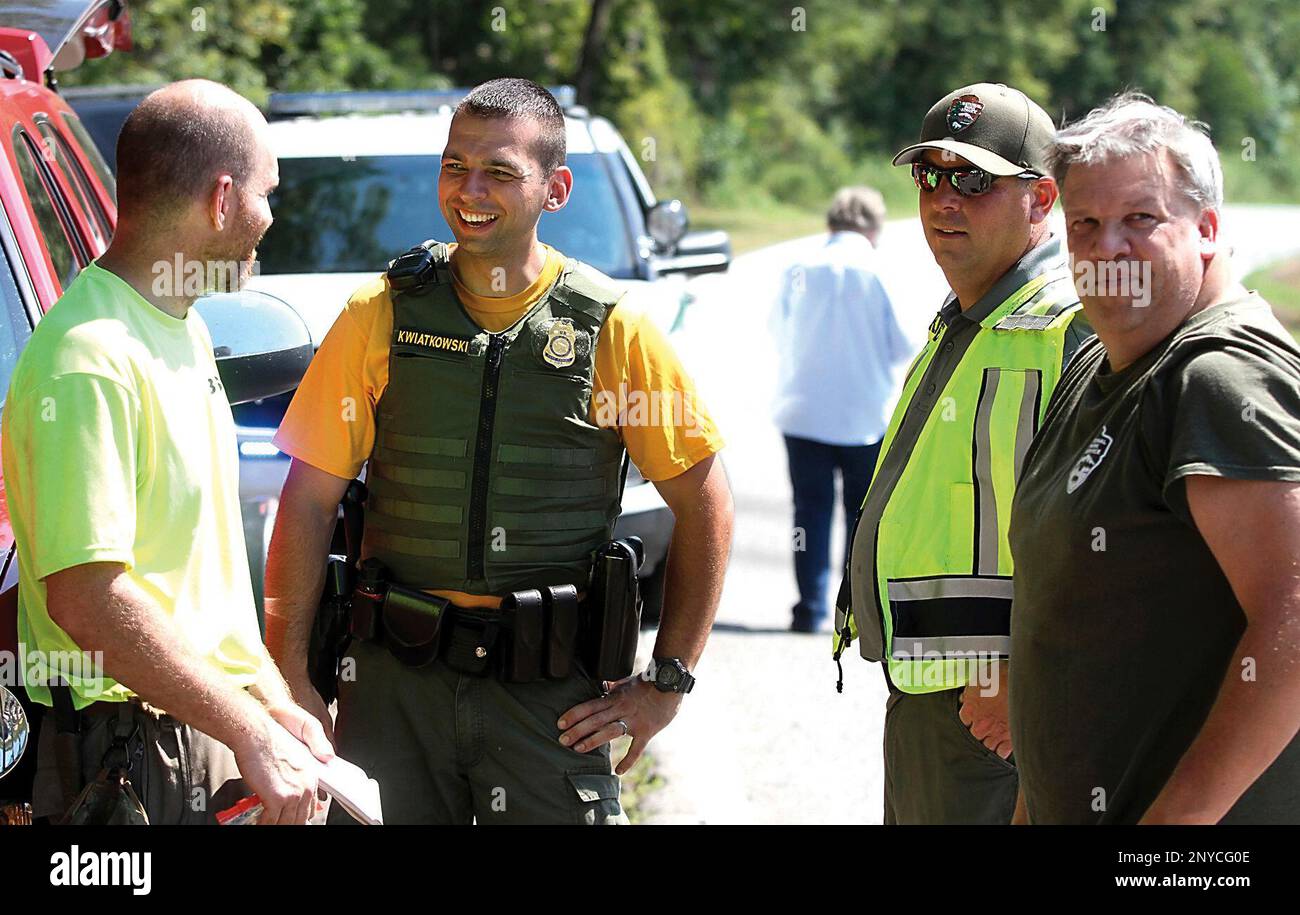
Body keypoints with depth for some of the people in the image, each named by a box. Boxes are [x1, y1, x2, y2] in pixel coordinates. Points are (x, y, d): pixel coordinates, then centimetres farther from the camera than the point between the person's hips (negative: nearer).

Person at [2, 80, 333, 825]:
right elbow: (86, 597, -25)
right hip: (127, 753, -9)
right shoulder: (90, 363, -19)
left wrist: (273, 703, 13)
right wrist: (252, 736, -22)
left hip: (214, 721, 9)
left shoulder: (183, 330, 13)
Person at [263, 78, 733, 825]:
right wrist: (291, 677, -3)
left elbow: (704, 507, 4)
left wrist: (666, 684, 1)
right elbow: (309, 502, 3)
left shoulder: (614, 330, 0)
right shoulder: (383, 314, 3)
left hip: (552, 696, -1)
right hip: (396, 681, 1)